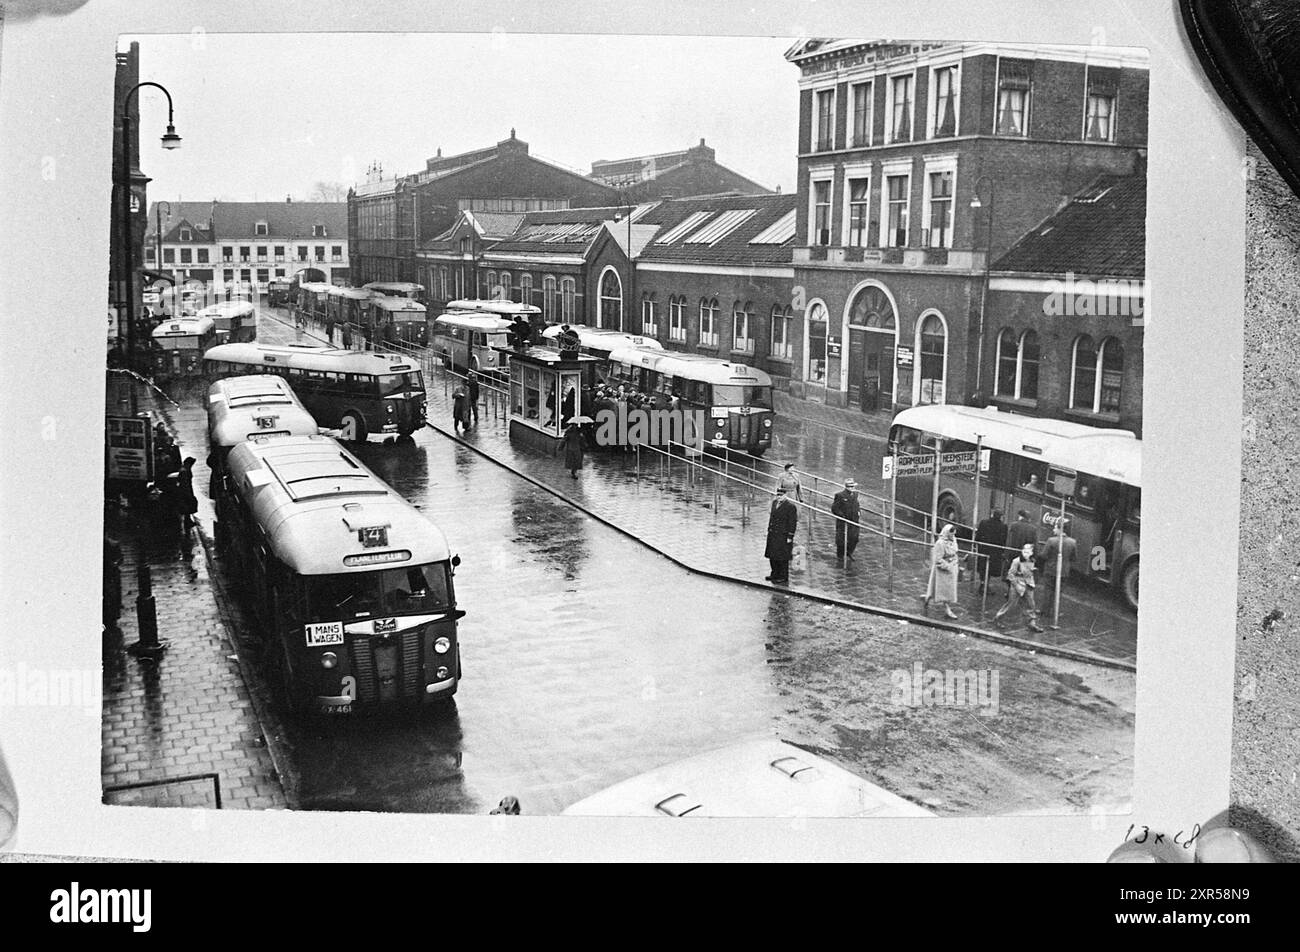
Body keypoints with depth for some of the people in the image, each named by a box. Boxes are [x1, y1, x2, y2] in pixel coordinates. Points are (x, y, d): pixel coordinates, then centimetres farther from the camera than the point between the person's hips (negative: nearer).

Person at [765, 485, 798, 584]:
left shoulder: (791, 506, -13)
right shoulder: (774, 502, 10)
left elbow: (792, 523, -12)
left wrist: (790, 536, -14)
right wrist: (769, 529, 17)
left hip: (783, 536, -8)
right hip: (772, 534, 8)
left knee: (783, 558, 0)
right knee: (772, 556, 14)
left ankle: (784, 577, 10)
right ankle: (775, 574, 28)